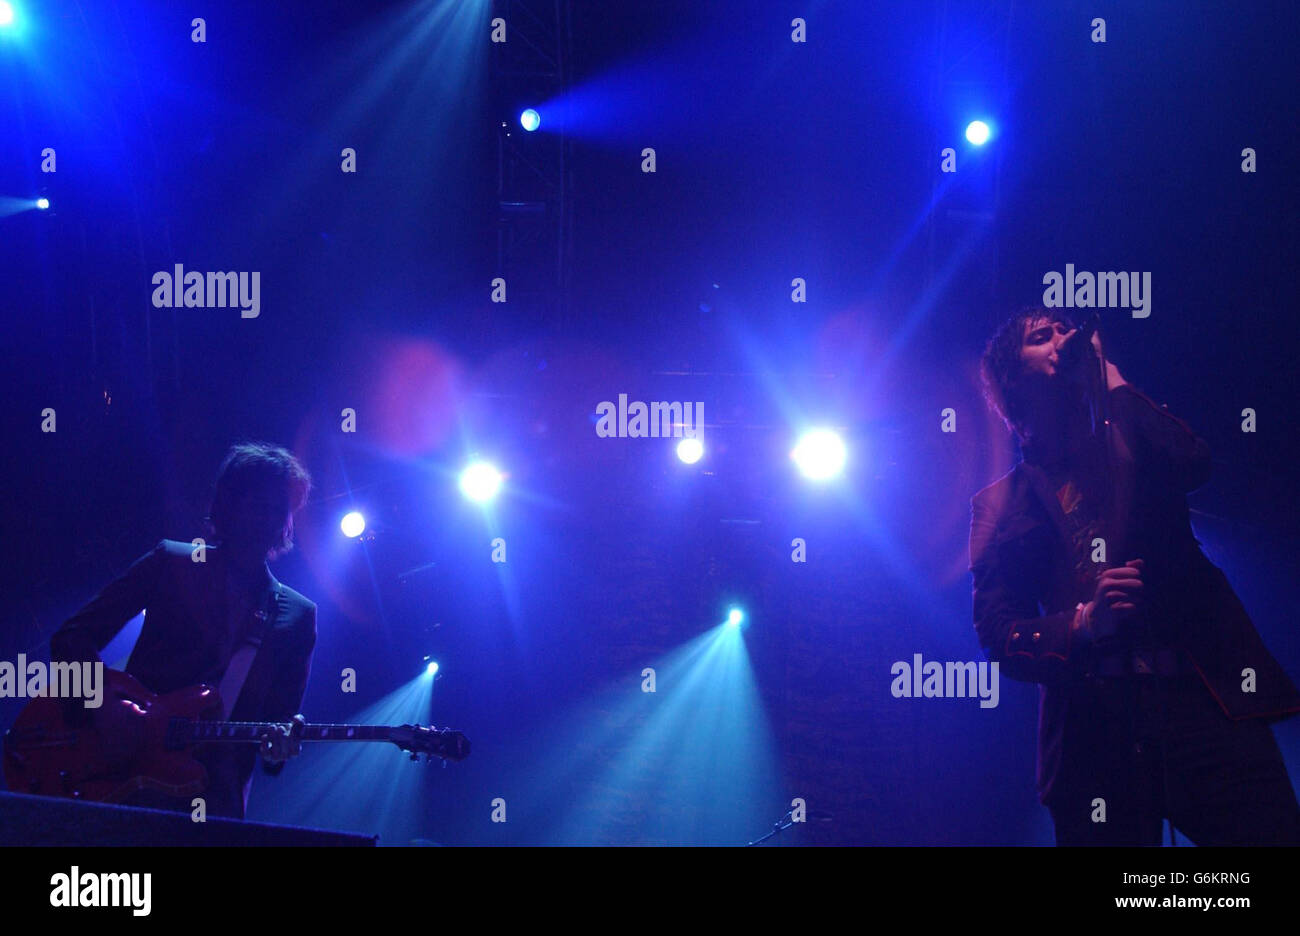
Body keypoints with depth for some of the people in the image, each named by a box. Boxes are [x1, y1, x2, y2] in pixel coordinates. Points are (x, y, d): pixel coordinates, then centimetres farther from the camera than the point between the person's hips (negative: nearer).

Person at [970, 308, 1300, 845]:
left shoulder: (1131, 441, 21)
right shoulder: (998, 505, 17)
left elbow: (1191, 463, -4)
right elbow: (997, 634, 6)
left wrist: (1106, 374, 3)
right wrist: (1082, 623, -13)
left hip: (1202, 698, 0)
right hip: (1093, 731, 0)